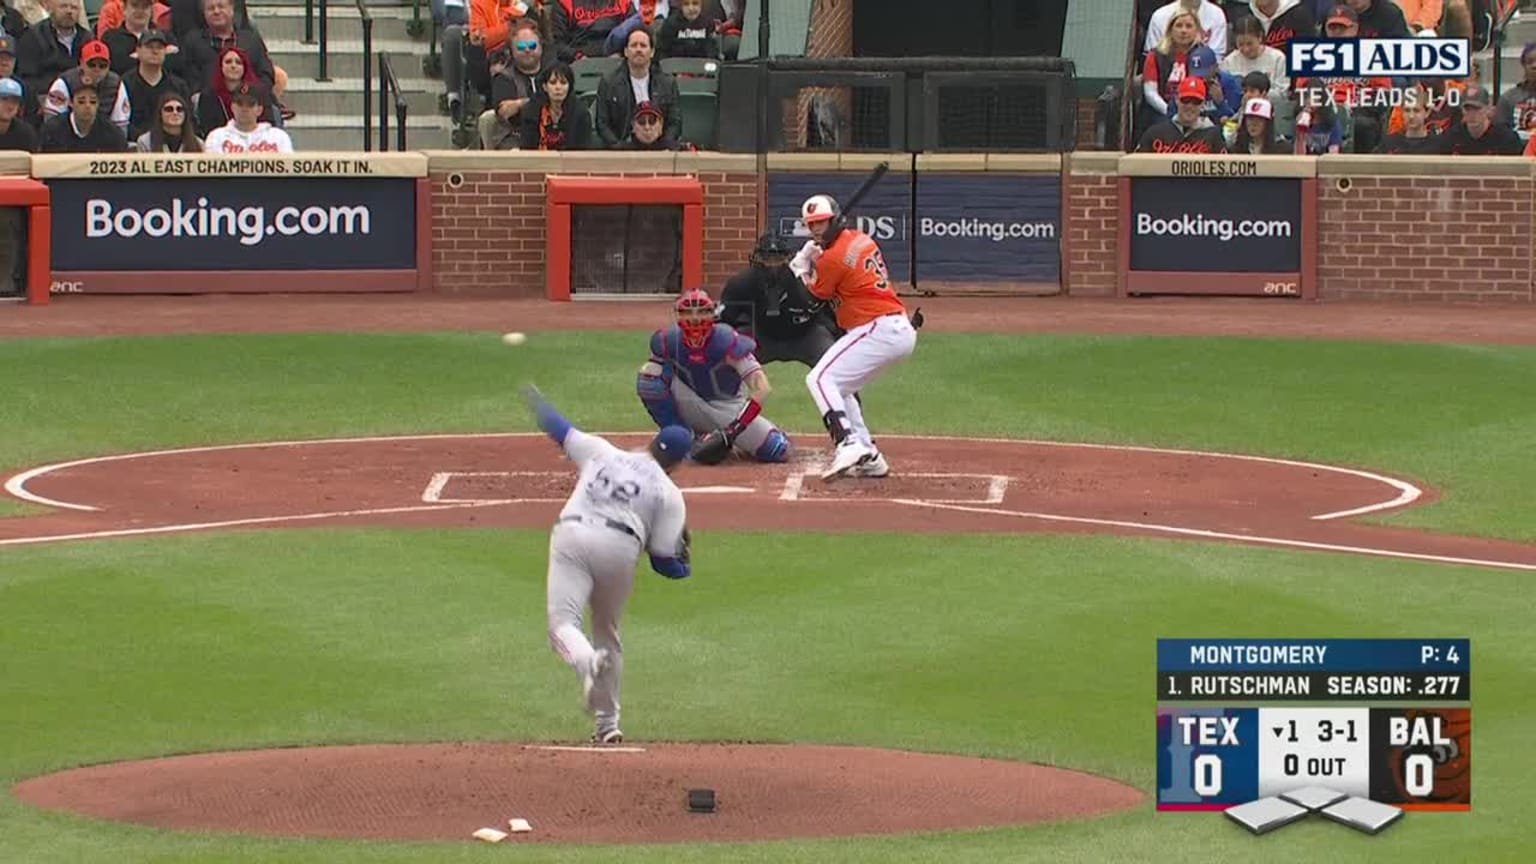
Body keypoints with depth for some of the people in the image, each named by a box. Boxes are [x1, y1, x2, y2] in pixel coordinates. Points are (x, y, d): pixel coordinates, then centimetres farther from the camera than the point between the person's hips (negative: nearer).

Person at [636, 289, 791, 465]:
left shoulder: (726, 340, -26)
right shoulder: (668, 340, -16)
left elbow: (760, 386, -32)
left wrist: (734, 429, -39)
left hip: (729, 408, -1)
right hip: (693, 408, 1)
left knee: (778, 451, -18)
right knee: (648, 378, -25)